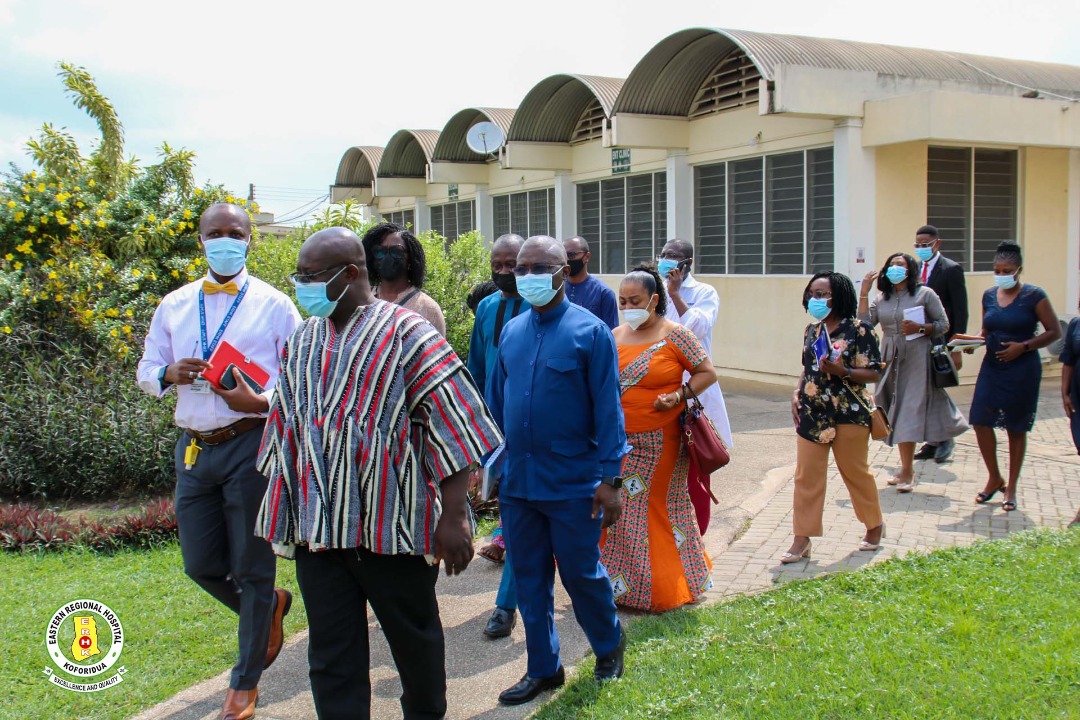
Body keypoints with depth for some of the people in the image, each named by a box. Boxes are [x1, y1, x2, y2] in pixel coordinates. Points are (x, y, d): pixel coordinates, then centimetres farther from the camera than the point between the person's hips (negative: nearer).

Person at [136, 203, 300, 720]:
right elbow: (146, 371, 16)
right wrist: (169, 374, -8)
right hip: (193, 446, 4)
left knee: (251, 568, 5)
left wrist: (261, 401, -21)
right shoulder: (174, 305, 12)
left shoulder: (273, 304, 0)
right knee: (200, 565, 9)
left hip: (251, 444, -4)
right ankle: (269, 607, 39)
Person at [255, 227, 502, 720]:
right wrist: (280, 510, 19)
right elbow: (285, 428, 19)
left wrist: (453, 516, -17)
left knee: (414, 636, 15)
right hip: (317, 527, 5)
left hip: (393, 525, -4)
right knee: (331, 654, 6)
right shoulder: (301, 343, 10)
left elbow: (454, 429, -13)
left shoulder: (406, 334, -9)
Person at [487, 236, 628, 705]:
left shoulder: (590, 331, -8)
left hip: (572, 485, -5)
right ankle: (543, 668, 27)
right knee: (529, 579, 12)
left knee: (581, 574, 7)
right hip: (517, 483, 5)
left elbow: (608, 409, -9)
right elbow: (496, 403, 13)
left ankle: (609, 647, 34)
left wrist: (609, 478, -12)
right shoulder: (511, 332, 7)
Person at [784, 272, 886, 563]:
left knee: (855, 471, 10)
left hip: (848, 415, -5)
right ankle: (802, 540, 7)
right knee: (806, 476, 2)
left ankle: (875, 525, 33)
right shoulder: (812, 330, 11)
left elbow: (874, 374, -10)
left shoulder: (858, 330, -9)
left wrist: (841, 371, -24)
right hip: (812, 415, 5)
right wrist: (797, 393, 4)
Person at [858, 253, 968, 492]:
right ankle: (906, 468, 18)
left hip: (916, 359, -5)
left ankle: (907, 472, -5)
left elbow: (943, 325, -1)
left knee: (910, 411, -9)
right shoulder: (881, 298, 11)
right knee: (896, 413, 8)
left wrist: (919, 328, -17)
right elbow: (864, 323, -2)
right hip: (891, 360, 5)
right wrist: (864, 292, -4)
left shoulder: (924, 294, -1)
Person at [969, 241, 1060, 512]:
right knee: (980, 421, -3)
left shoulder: (1033, 296, -8)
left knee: (1016, 429, 5)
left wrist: (1023, 346, -17)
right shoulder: (989, 295, 7)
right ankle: (994, 478, 17)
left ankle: (1011, 488, 17)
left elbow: (1054, 332, -7)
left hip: (1022, 370, -5)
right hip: (992, 367, 5)